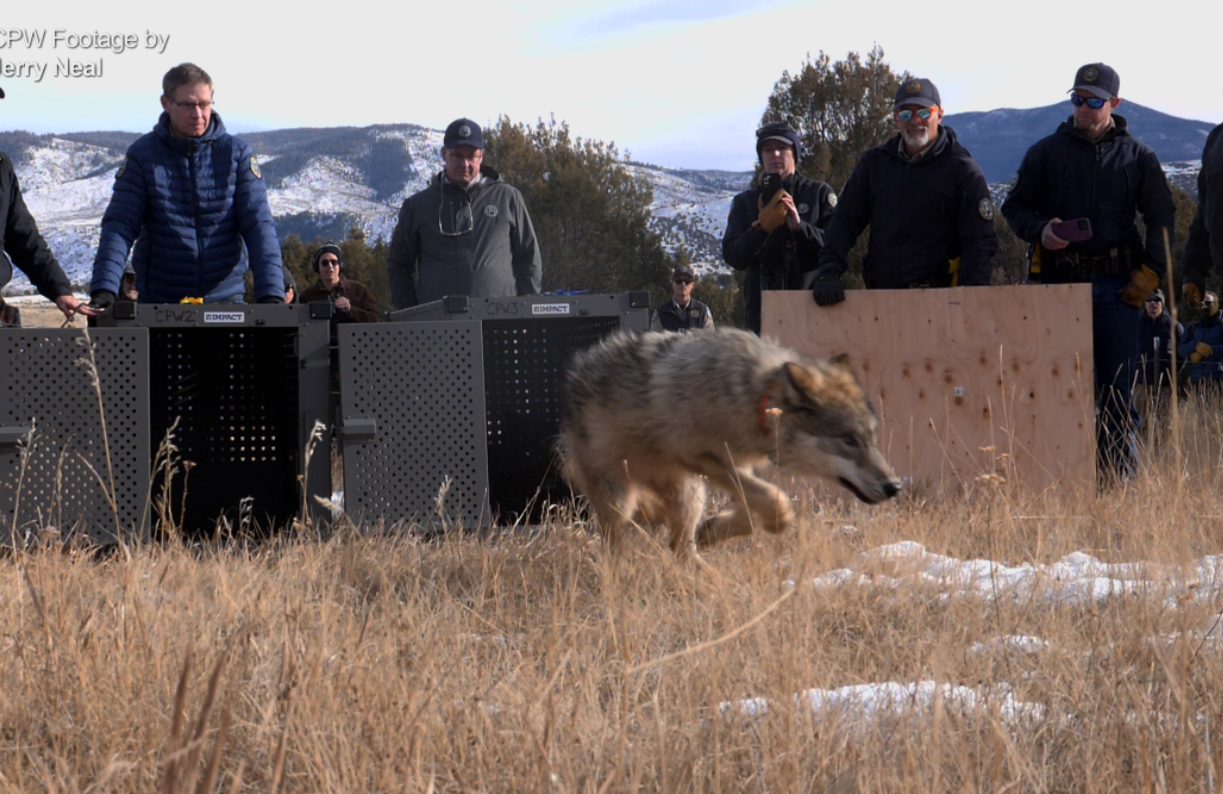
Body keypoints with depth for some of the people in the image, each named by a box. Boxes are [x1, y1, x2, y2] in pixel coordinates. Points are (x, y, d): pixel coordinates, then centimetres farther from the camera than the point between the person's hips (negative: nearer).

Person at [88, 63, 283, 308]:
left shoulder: (236, 153, 2)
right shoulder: (142, 155, 2)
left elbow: (258, 225, -4)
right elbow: (120, 224, -5)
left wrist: (271, 294, -17)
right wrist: (104, 289, -20)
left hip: (224, 297, 0)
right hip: (159, 301, 0)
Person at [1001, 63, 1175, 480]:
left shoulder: (1137, 156, 10)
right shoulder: (1046, 152, 9)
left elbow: (1161, 218, 14)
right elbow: (1014, 207, 12)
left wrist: (1149, 273, 4)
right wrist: (1040, 231, -9)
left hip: (1117, 287, 0)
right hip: (1060, 282, 0)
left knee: (1118, 385, 0)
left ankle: (1118, 475, 5)